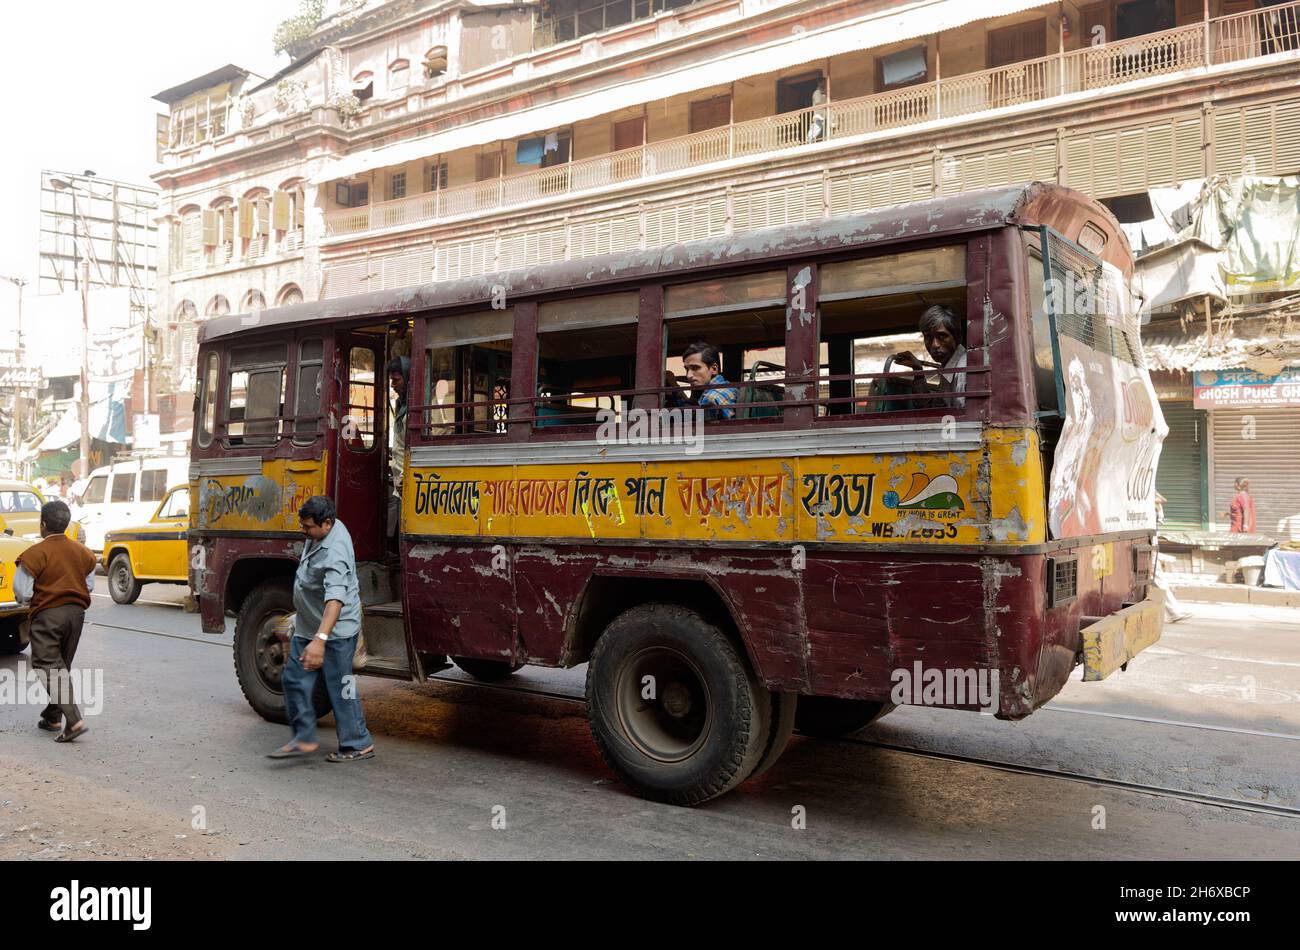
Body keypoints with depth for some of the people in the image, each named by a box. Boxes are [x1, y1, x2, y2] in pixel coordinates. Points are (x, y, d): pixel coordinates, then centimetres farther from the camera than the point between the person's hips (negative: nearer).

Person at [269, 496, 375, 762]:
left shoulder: (335, 553, -30)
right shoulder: (319, 533, 0)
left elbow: (335, 598, -43)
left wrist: (320, 640, -53)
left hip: (335, 631, -9)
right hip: (306, 627, 9)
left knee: (340, 688, 0)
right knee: (294, 680, 9)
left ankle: (359, 745, 14)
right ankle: (304, 739, 20)